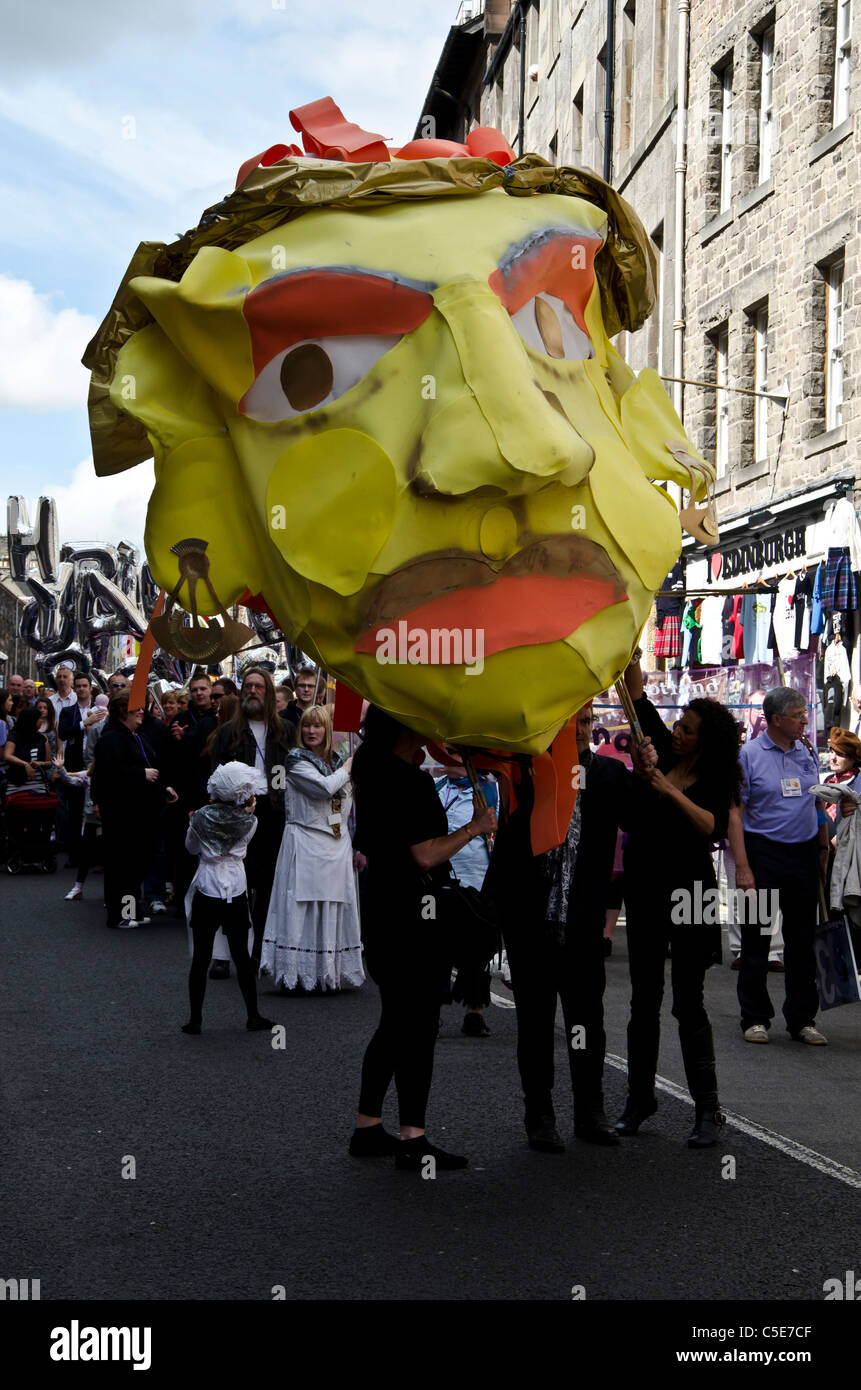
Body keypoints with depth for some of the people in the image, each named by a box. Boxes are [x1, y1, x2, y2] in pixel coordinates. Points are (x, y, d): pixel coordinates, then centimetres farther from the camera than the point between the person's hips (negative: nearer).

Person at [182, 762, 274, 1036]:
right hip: (236, 892, 0)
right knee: (241, 956, 11)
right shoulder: (249, 821, -7)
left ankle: (195, 1019, 7)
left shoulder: (201, 817, -5)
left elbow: (191, 847, 9)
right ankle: (253, 1016, 15)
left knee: (201, 957, 5)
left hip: (206, 892, 0)